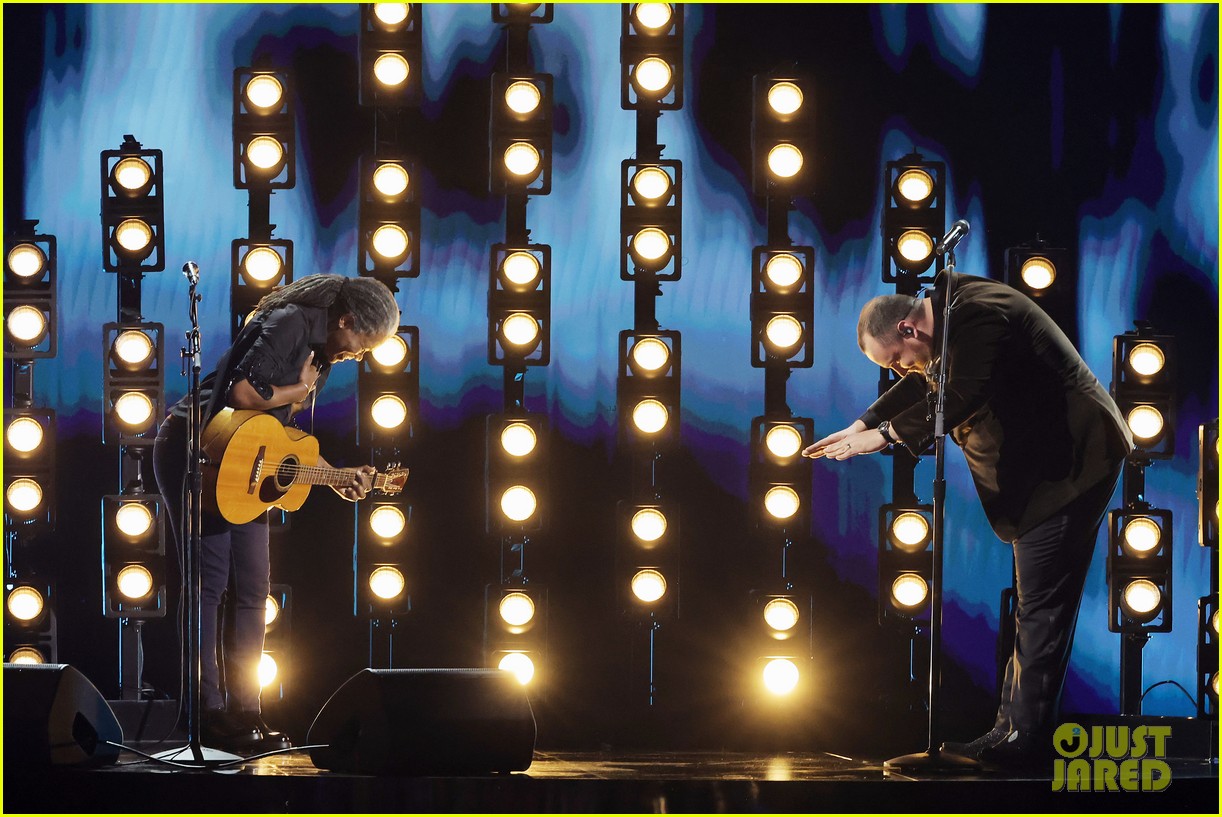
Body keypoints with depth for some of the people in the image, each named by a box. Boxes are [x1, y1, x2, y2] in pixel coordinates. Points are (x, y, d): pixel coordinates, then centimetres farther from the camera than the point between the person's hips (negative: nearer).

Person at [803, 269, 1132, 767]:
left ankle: (1026, 740, -9)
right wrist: (858, 427, 14)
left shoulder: (979, 316, -20)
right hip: (1047, 463, 11)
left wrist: (884, 434, -23)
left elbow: (960, 398, -30)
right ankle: (1012, 729, 15)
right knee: (1035, 607, 11)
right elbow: (922, 384, 25)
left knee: (1041, 608, -10)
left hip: (1069, 461, -11)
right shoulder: (953, 312, 12)